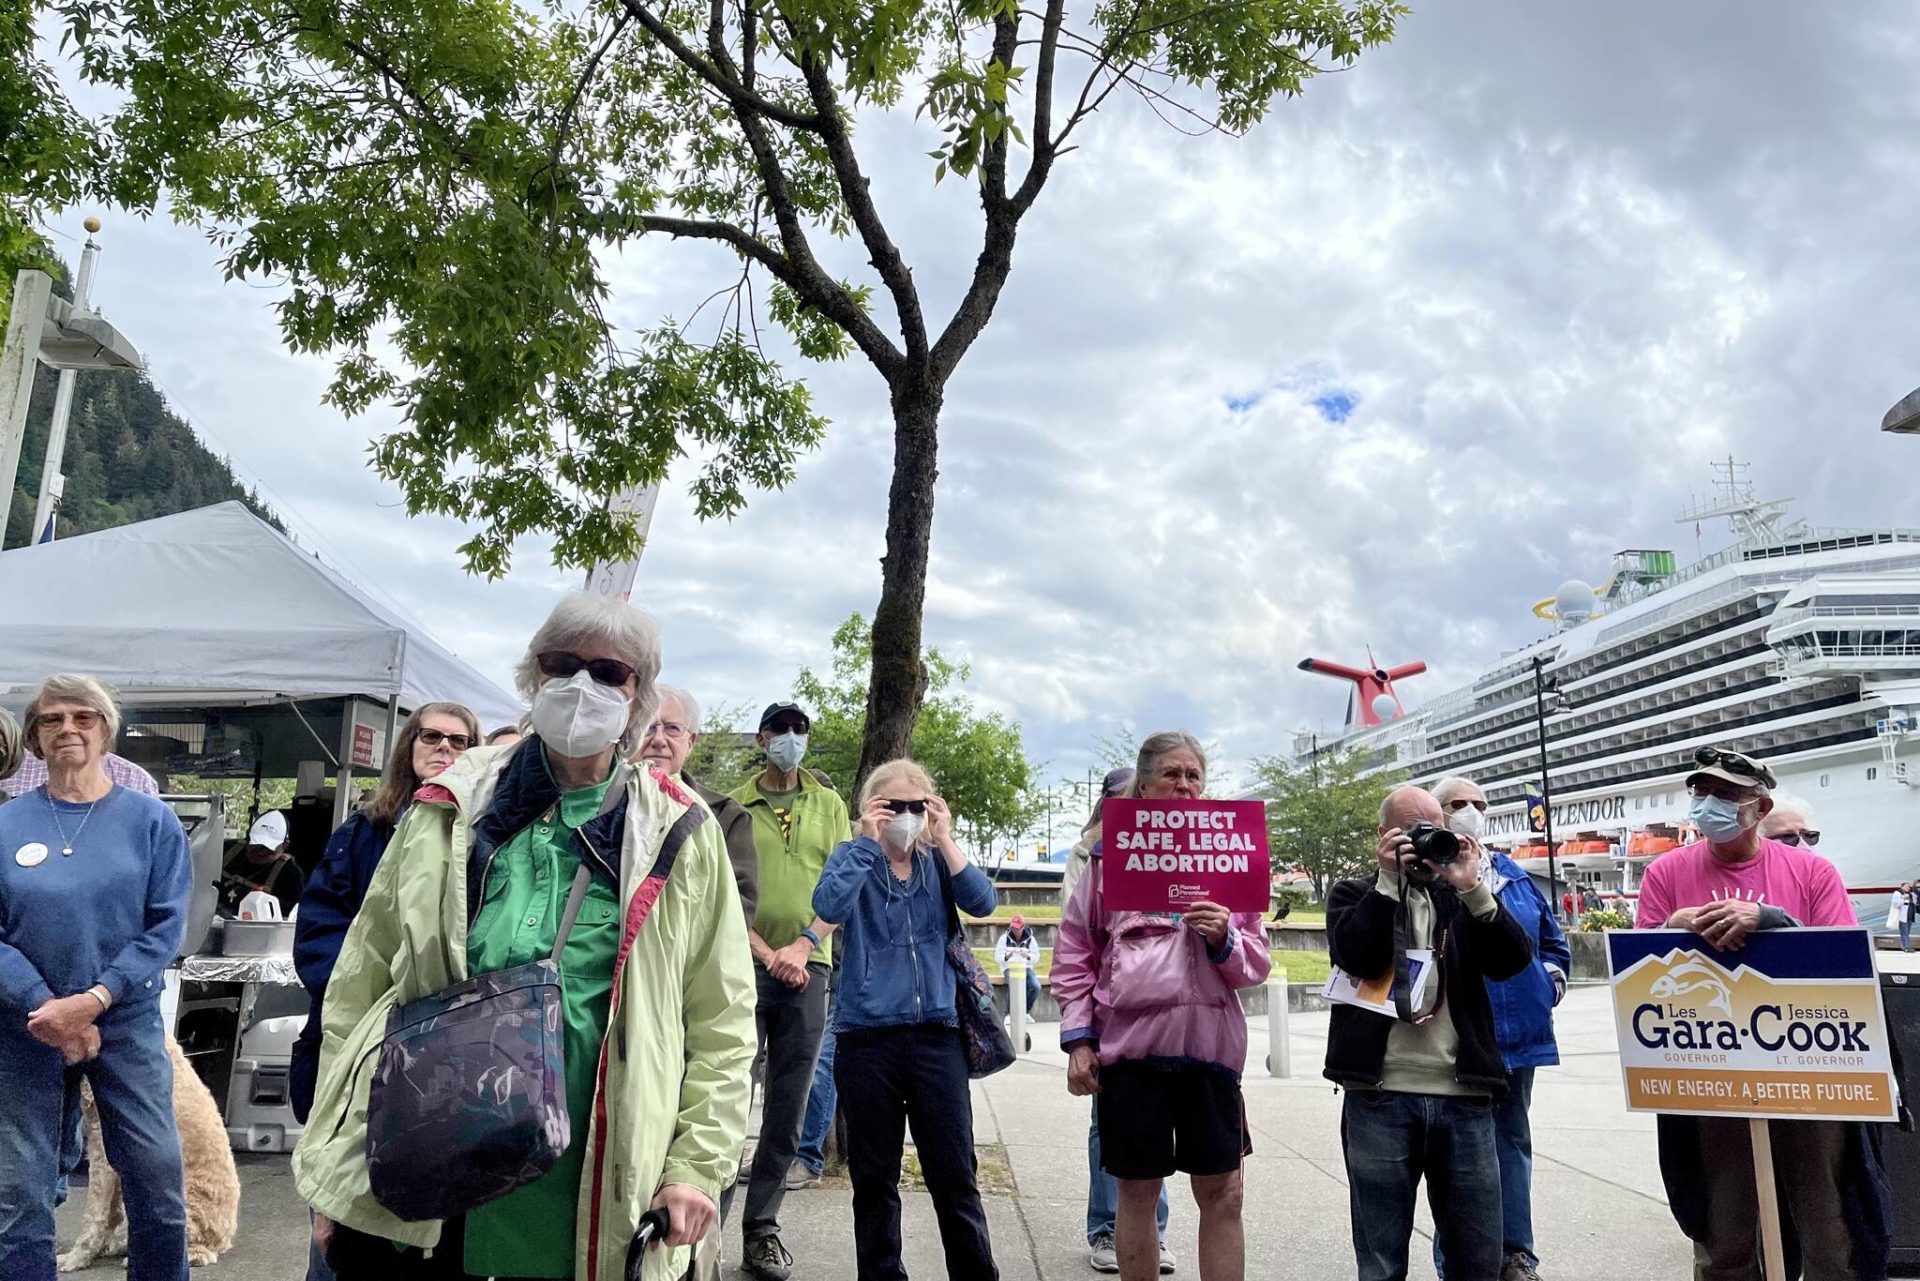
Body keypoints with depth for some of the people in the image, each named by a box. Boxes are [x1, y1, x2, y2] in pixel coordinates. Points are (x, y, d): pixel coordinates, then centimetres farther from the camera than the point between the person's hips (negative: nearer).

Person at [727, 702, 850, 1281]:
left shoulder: (829, 805, 11)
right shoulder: (736, 805, 5)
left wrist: (804, 944, -9)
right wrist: (767, 953, -12)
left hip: (807, 970, 2)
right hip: (745, 966, -2)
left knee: (787, 1108, 6)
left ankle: (761, 1228, 16)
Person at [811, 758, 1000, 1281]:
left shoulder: (937, 861, 8)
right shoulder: (854, 857, 2)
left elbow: (982, 902, -8)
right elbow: (829, 906, -18)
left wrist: (944, 840, -11)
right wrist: (868, 841, -15)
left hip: (937, 1035, 1)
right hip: (868, 1037, -1)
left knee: (955, 1176, 3)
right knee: (874, 1179, 9)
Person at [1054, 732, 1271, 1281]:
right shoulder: (1110, 855, 4)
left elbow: (1257, 963, 8)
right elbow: (1073, 954, 4)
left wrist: (1225, 938, -12)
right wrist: (1078, 1038, -2)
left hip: (1210, 1044, 2)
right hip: (1129, 1044, -2)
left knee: (1222, 1193, 6)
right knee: (1138, 1190, 9)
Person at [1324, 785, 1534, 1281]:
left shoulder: (1462, 900, 14)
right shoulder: (1355, 895, 7)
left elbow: (1514, 960, -1)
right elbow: (1359, 957, -12)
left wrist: (1471, 886, -10)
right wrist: (1388, 879, -10)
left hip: (1465, 1098, 3)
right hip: (1379, 1098, -2)